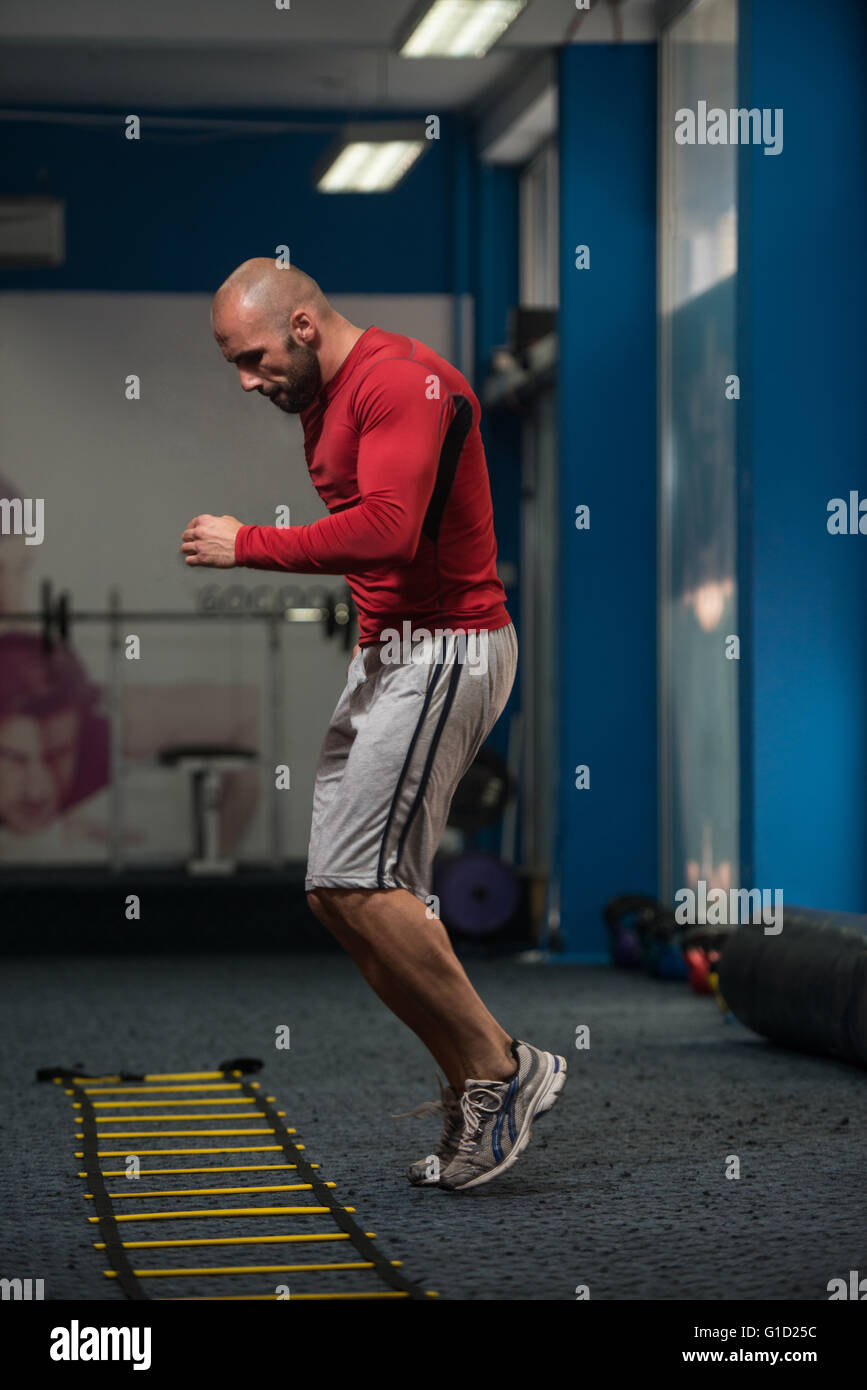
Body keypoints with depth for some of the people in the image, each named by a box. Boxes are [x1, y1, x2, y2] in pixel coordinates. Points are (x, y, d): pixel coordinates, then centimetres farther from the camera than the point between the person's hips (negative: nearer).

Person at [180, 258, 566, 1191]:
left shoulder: (400, 381, -15)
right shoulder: (325, 401, 17)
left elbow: (388, 526, -28)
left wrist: (248, 545, -20)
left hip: (443, 651, -11)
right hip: (386, 655, 11)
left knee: (359, 883, -16)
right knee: (339, 892, 6)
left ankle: (499, 1069, -4)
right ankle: (475, 1101, 11)